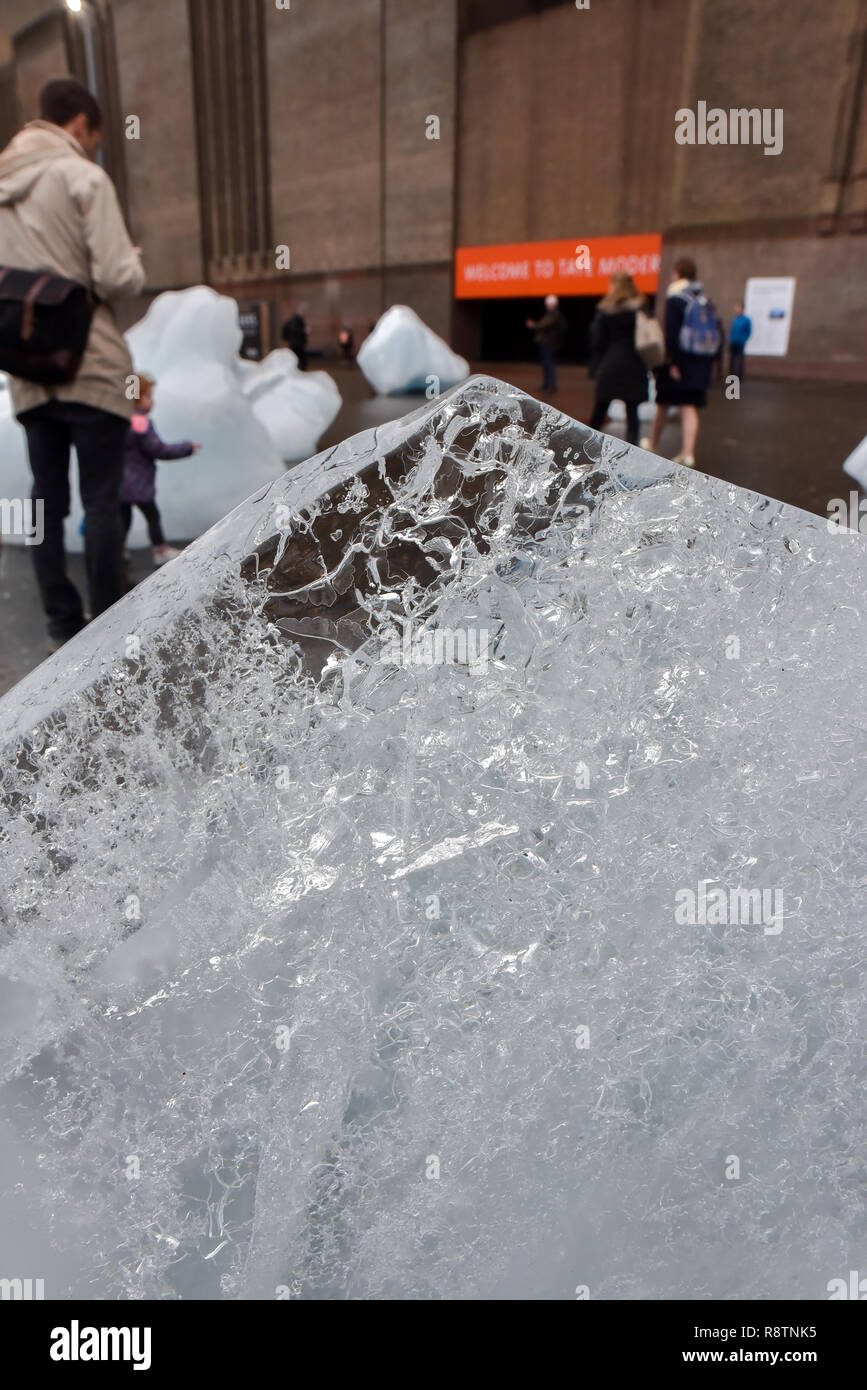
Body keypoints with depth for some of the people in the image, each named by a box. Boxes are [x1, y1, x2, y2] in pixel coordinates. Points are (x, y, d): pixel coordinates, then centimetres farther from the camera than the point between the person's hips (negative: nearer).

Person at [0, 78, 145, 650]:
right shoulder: (84, 176, -4)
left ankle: (63, 627, 12)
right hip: (91, 366, -6)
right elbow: (118, 278, -11)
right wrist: (134, 258, 9)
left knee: (48, 501, 7)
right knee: (102, 502, -2)